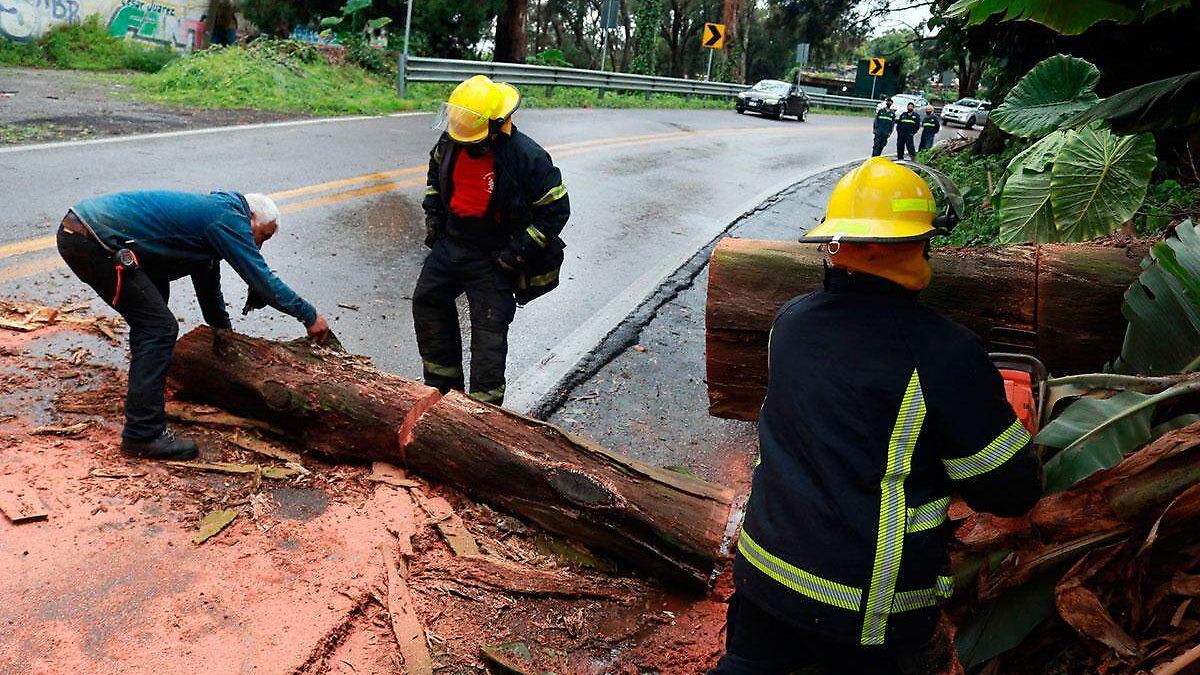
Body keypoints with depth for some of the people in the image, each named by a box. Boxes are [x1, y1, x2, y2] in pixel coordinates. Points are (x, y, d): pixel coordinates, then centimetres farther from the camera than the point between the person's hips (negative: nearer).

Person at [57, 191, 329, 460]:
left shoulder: (208, 214, 24)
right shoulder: (229, 218, -6)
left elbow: (209, 289, 36)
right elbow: (262, 278, -9)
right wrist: (309, 316, -1)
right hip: (92, 242, -11)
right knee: (160, 327, -11)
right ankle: (143, 435, -8)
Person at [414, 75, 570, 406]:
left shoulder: (529, 158, -23)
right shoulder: (452, 141, -5)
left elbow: (556, 211, -16)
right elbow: (436, 172, 18)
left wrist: (518, 252, -17)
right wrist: (433, 215, 9)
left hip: (494, 257, -6)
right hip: (450, 242, 7)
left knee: (490, 330, -5)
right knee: (427, 302, 15)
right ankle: (442, 385, 31)